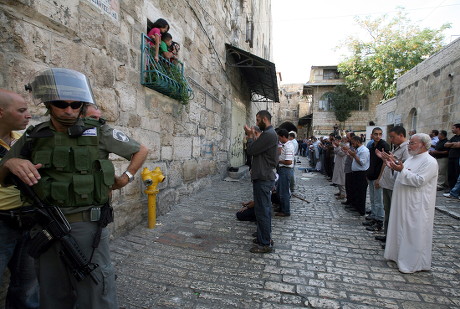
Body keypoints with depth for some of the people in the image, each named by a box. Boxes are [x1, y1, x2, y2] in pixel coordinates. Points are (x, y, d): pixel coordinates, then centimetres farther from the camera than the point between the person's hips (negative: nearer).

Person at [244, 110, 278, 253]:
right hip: (264, 177, 11)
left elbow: (251, 151, -17)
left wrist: (250, 136, -5)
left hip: (263, 179, -11)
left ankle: (264, 244, 6)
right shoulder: (269, 133, 16)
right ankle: (265, 237, 31)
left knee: (262, 210, -4)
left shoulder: (269, 134, -17)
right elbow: (257, 150, 19)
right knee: (265, 209, 18)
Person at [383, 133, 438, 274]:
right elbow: (401, 176, 18)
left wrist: (402, 170, -28)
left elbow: (419, 180, -23)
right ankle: (399, 254, 32)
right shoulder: (411, 159, 14)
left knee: (414, 233, 1)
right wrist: (394, 166, 4)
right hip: (403, 203, 9)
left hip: (417, 206, -9)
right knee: (401, 229, 17)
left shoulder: (430, 162, -13)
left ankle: (414, 263, 15)